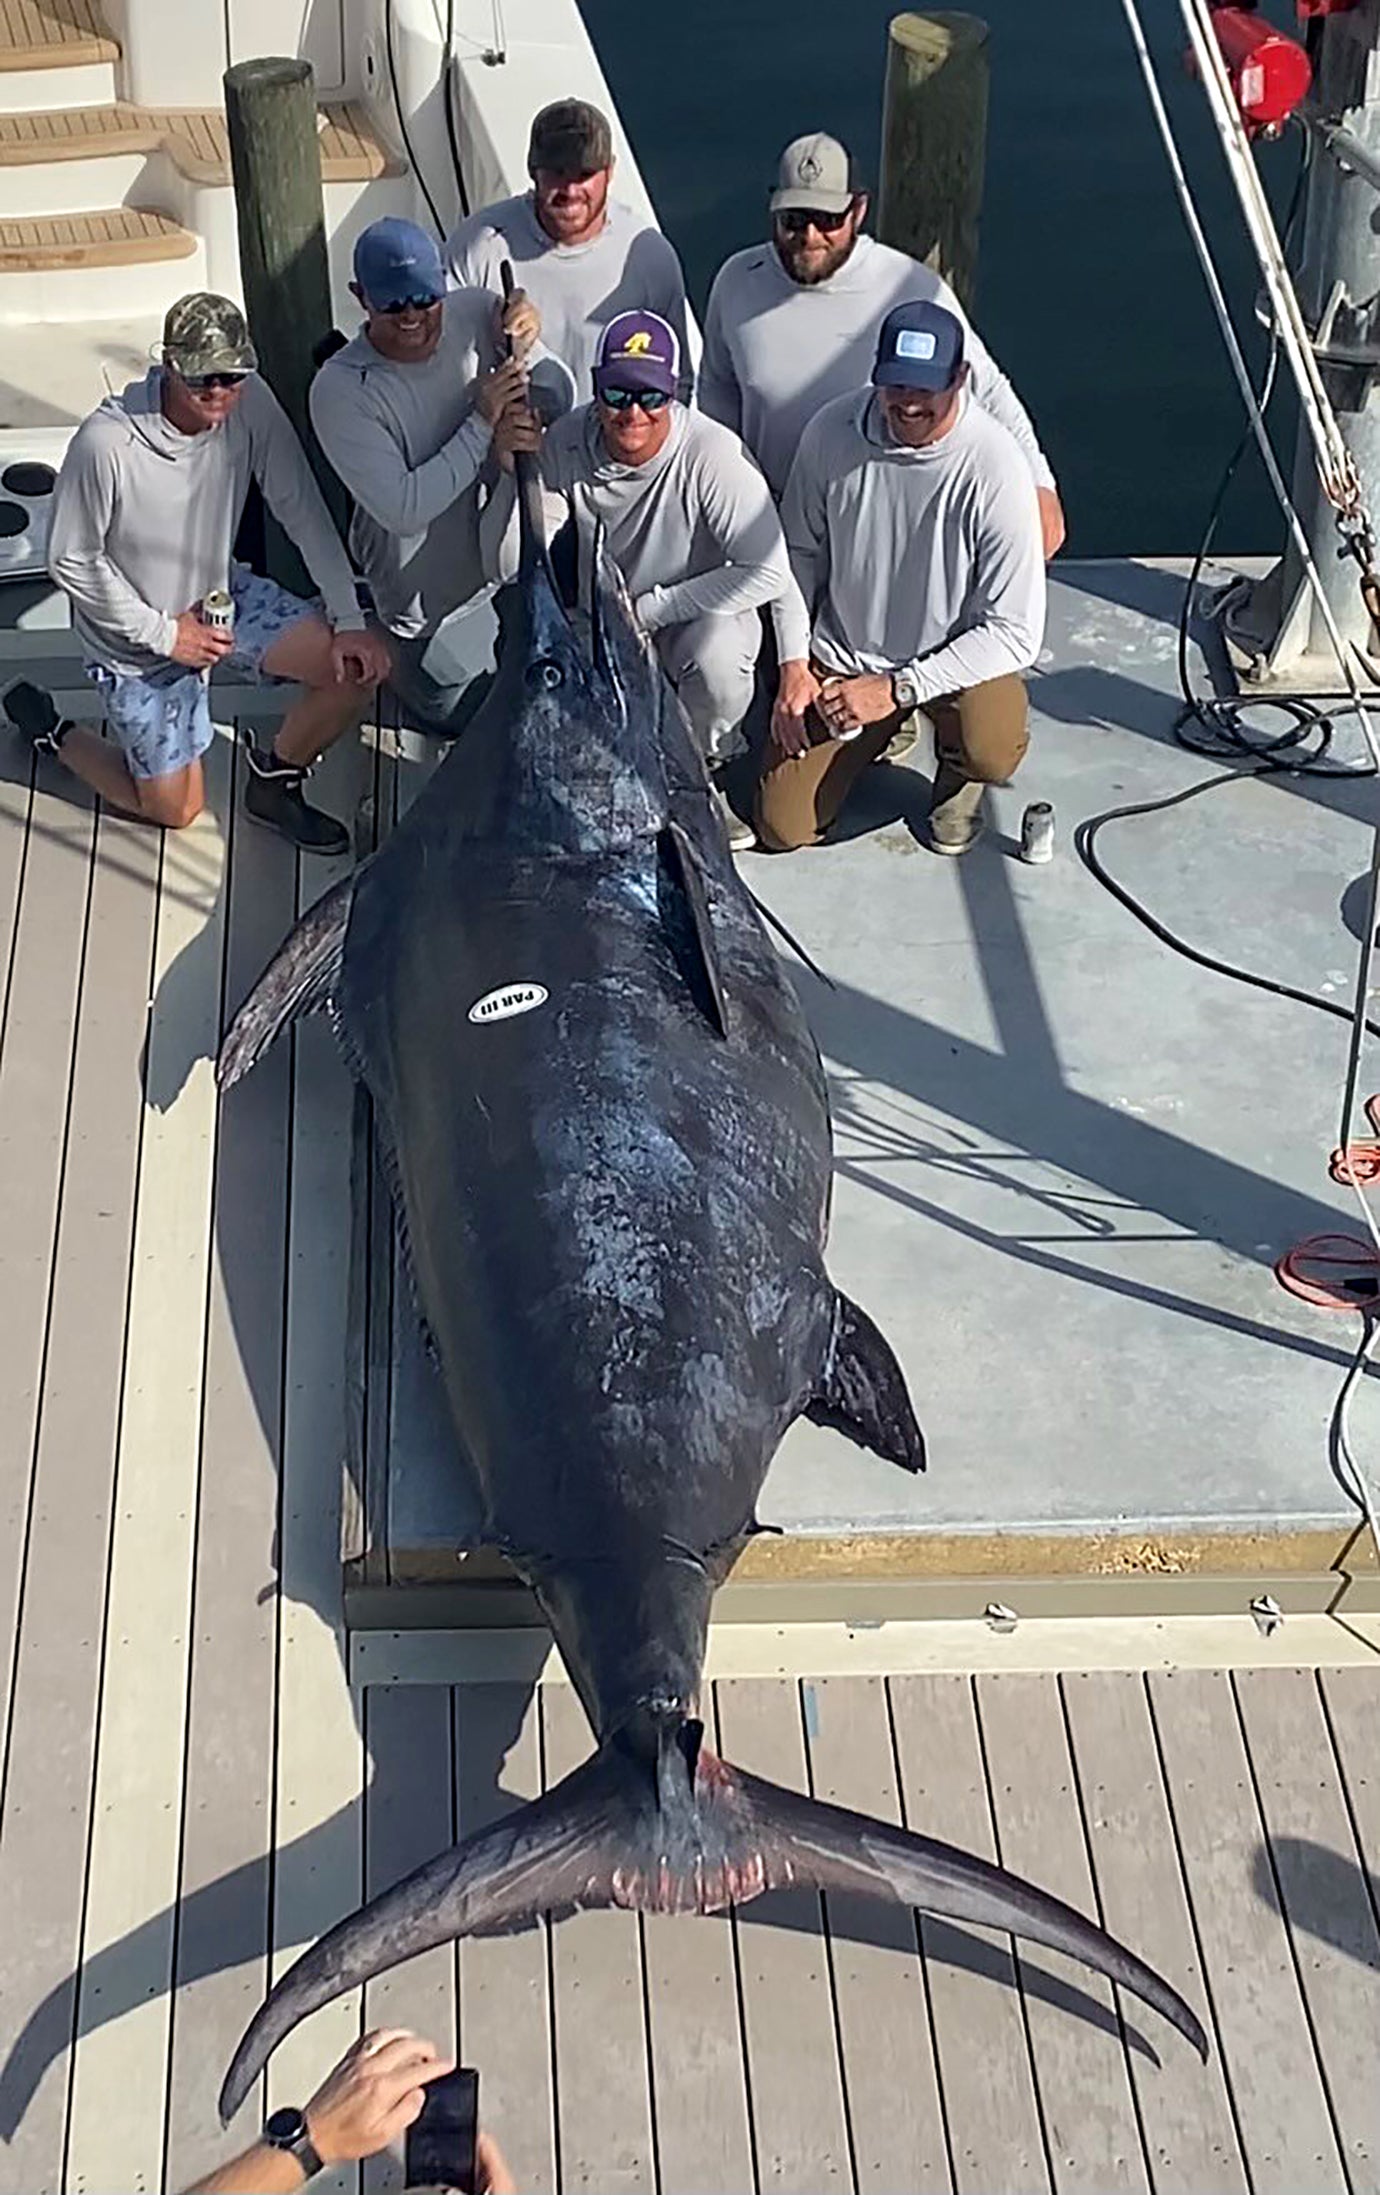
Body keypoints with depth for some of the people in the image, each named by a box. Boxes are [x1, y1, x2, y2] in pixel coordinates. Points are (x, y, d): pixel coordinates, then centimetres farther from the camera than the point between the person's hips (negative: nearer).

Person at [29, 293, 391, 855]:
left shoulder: (250, 403, -21)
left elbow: (303, 511, -12)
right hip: (139, 636, -4)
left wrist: (349, 621, -15)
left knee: (358, 667, -12)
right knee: (177, 810, 7)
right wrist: (164, 633, -18)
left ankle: (274, 781, 14)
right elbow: (71, 562, -21)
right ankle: (53, 731, 32)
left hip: (222, 594, 5)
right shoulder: (105, 444, -34)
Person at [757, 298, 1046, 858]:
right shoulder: (832, 432, -14)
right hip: (841, 657, 3)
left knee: (991, 753, -36)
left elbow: (1014, 630, -22)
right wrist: (793, 666, -4)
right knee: (781, 827, -2)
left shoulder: (994, 466, -24)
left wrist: (897, 689, -26)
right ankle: (871, 740, 28)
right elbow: (800, 551, 4)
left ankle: (958, 772, 5)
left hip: (958, 658, -3)